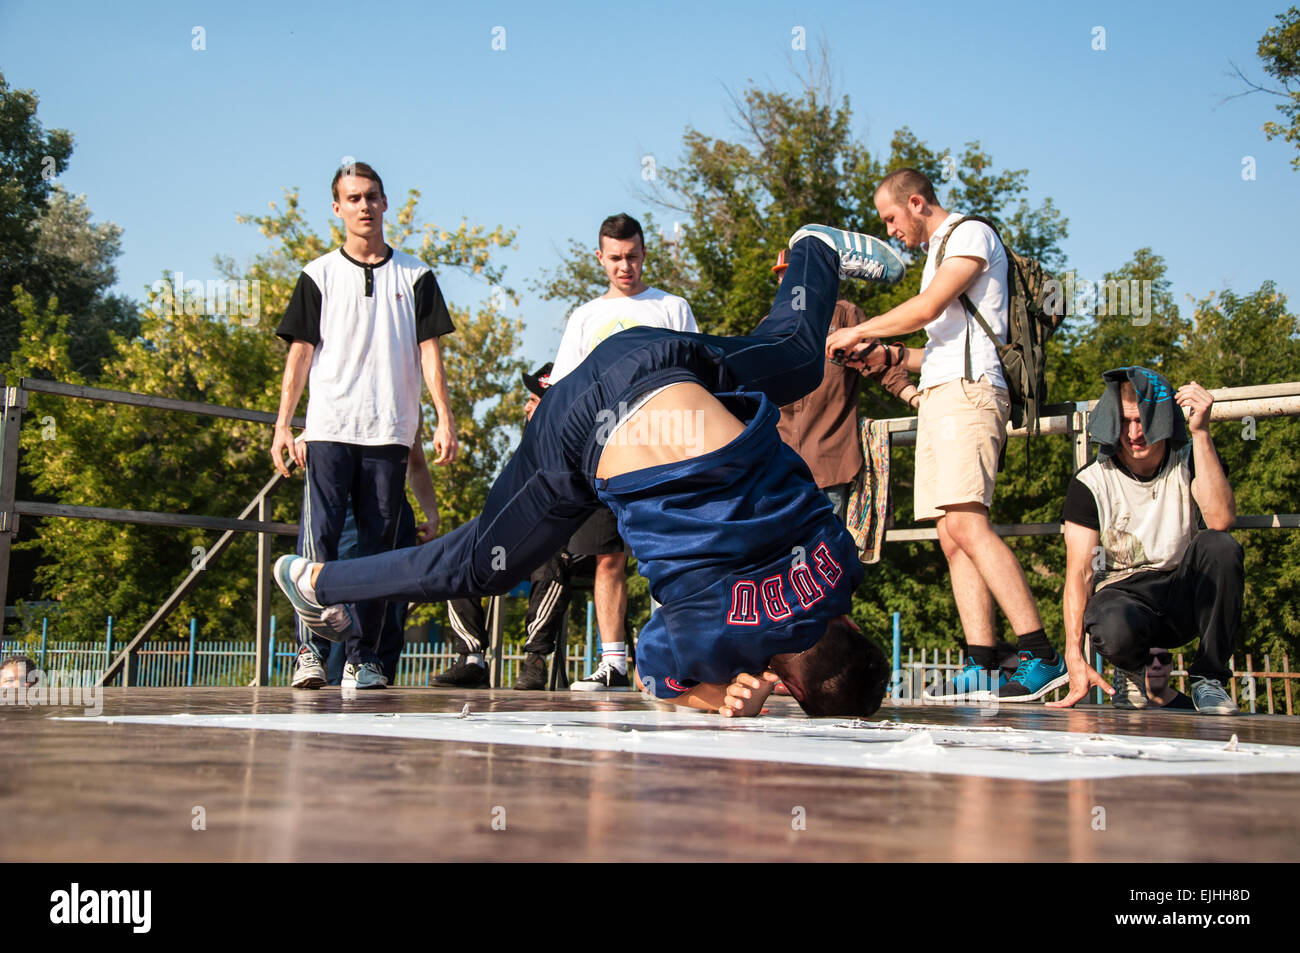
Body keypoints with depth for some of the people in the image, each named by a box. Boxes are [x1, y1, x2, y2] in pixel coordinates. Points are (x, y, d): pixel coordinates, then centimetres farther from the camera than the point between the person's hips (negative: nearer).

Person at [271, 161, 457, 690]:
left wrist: (445, 420, -1)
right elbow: (300, 352, 6)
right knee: (319, 539, -10)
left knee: (377, 544, 2)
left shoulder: (414, 275, 12)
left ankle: (363, 656, 7)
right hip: (329, 428, -1)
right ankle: (311, 650, -7)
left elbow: (428, 350, 9)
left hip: (390, 430, 1)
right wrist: (282, 426, -2)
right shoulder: (319, 275, 10)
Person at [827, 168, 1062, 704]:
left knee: (966, 522, -23)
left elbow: (928, 308, -10)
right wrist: (890, 355, 22)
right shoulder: (938, 255, 32)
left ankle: (1040, 655, -26)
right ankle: (983, 665, -9)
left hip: (968, 390, -10)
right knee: (952, 538, -2)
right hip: (938, 397, 10)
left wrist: (857, 332, 0)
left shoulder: (971, 233, 3)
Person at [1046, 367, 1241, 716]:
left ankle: (1208, 677, -12)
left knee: (1221, 547, -29)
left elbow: (1221, 520, -23)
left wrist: (1200, 432, -25)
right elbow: (1079, 572, -13)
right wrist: (1075, 657, -25)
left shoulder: (1191, 462, -1)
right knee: (1114, 630, -39)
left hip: (1182, 595, 3)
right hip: (1122, 592, -2)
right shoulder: (1090, 483, -7)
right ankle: (1131, 670, 2)